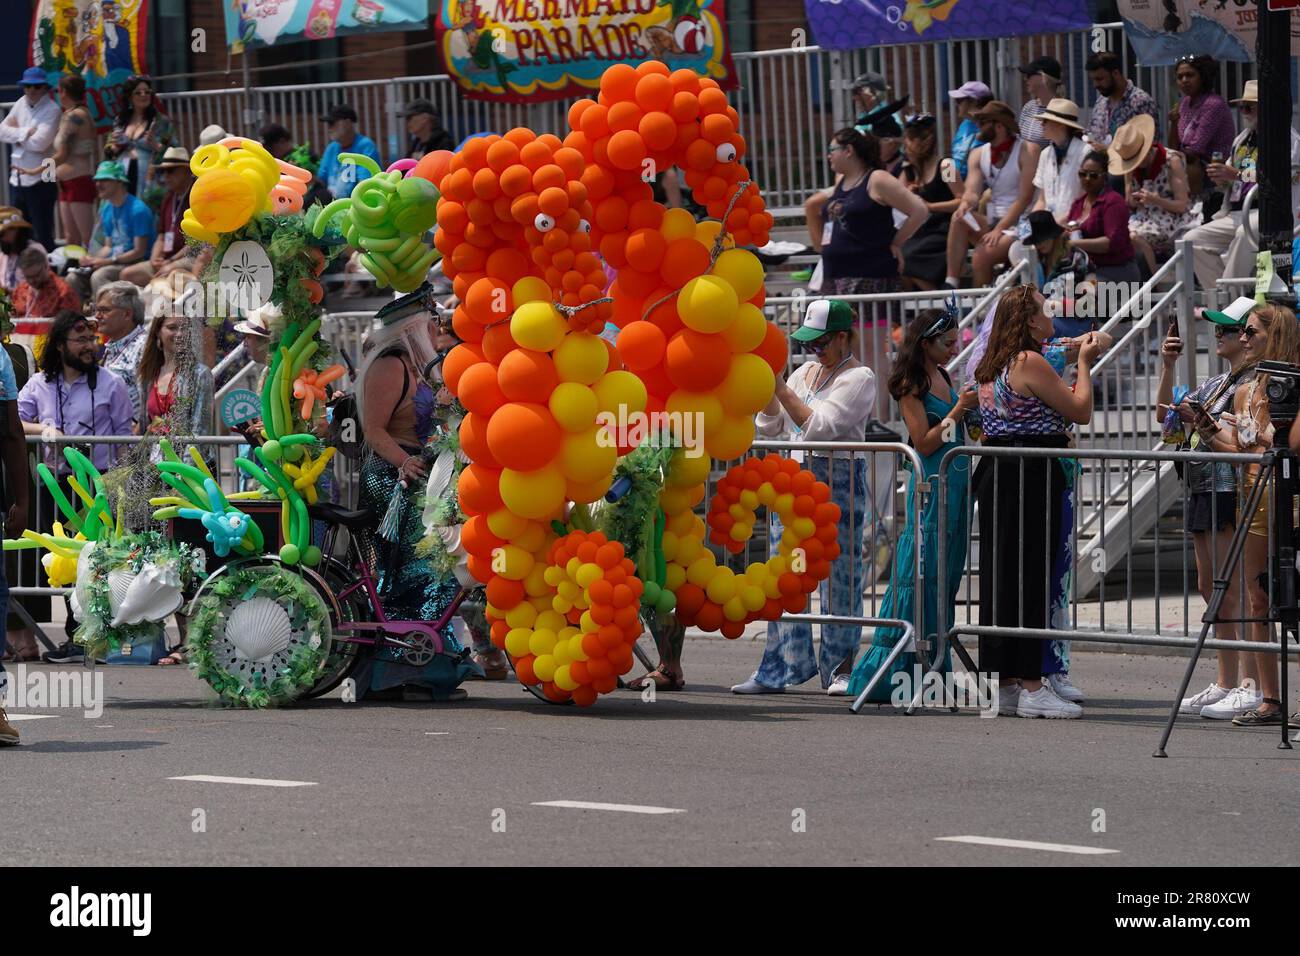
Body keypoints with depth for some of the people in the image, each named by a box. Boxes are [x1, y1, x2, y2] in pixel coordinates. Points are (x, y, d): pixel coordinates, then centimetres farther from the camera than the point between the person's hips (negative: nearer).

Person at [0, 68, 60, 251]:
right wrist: (25, 133, -11)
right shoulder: (21, 104, 10)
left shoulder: (51, 110, -10)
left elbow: (39, 143, -20)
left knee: (43, 236, -2)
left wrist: (16, 134, -6)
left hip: (40, 181, -7)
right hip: (19, 180, 7)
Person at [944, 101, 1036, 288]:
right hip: (991, 222, 6)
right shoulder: (979, 154, 11)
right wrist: (966, 203, -28)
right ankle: (951, 283, -27)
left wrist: (999, 229, -22)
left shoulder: (1026, 152, -8)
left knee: (982, 256, -29)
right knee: (958, 218, -24)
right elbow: (972, 191, -2)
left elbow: (1025, 199, -15)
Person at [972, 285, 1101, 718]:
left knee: (1000, 577, 10)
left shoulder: (990, 368, 14)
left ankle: (1006, 683, 14)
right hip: (1033, 475, -9)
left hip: (995, 472, 9)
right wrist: (1085, 365, 3)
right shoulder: (1031, 363, -12)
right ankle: (1031, 687, -6)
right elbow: (1081, 411, -8)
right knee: (1032, 580, -6)